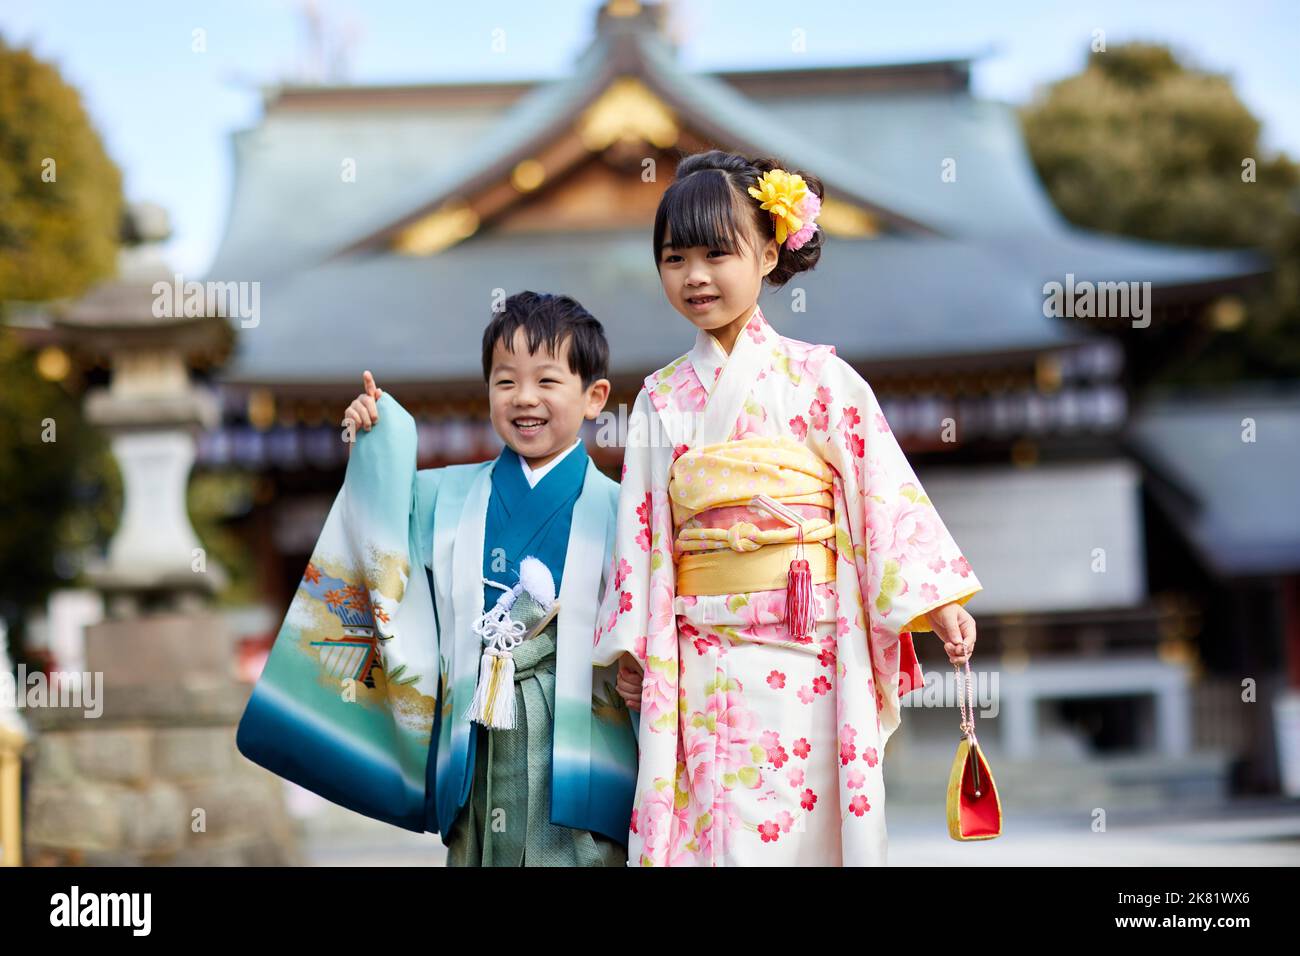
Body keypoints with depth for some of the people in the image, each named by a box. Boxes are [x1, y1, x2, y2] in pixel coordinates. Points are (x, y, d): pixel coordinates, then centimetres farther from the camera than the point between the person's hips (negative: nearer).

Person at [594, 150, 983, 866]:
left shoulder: (817, 377, 0)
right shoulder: (663, 396, 8)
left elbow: (882, 484, -4)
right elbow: (640, 522, 10)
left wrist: (933, 600, -11)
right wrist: (629, 646, 8)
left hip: (806, 653, -2)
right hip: (699, 663, 3)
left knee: (797, 828, -3)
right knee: (704, 828, 2)